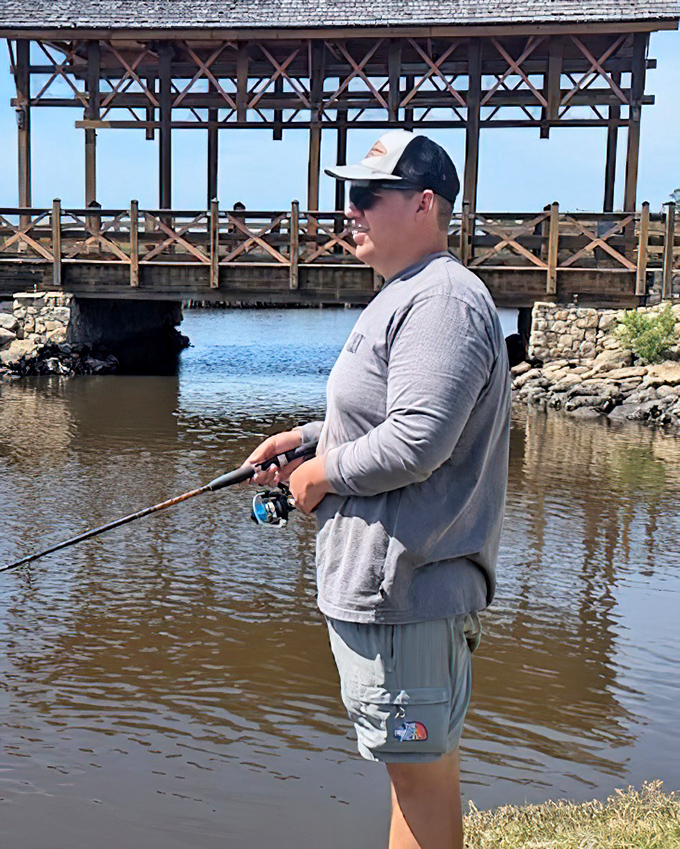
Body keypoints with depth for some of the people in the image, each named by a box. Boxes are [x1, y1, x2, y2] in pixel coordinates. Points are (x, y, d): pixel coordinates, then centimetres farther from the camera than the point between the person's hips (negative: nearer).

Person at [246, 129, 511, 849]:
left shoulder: (442, 299, -18)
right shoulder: (403, 296, 17)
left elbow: (417, 443, -28)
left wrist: (322, 474, -13)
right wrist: (311, 436, 13)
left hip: (406, 583, -11)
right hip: (379, 578, 11)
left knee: (421, 768, 1)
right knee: (421, 760, 21)